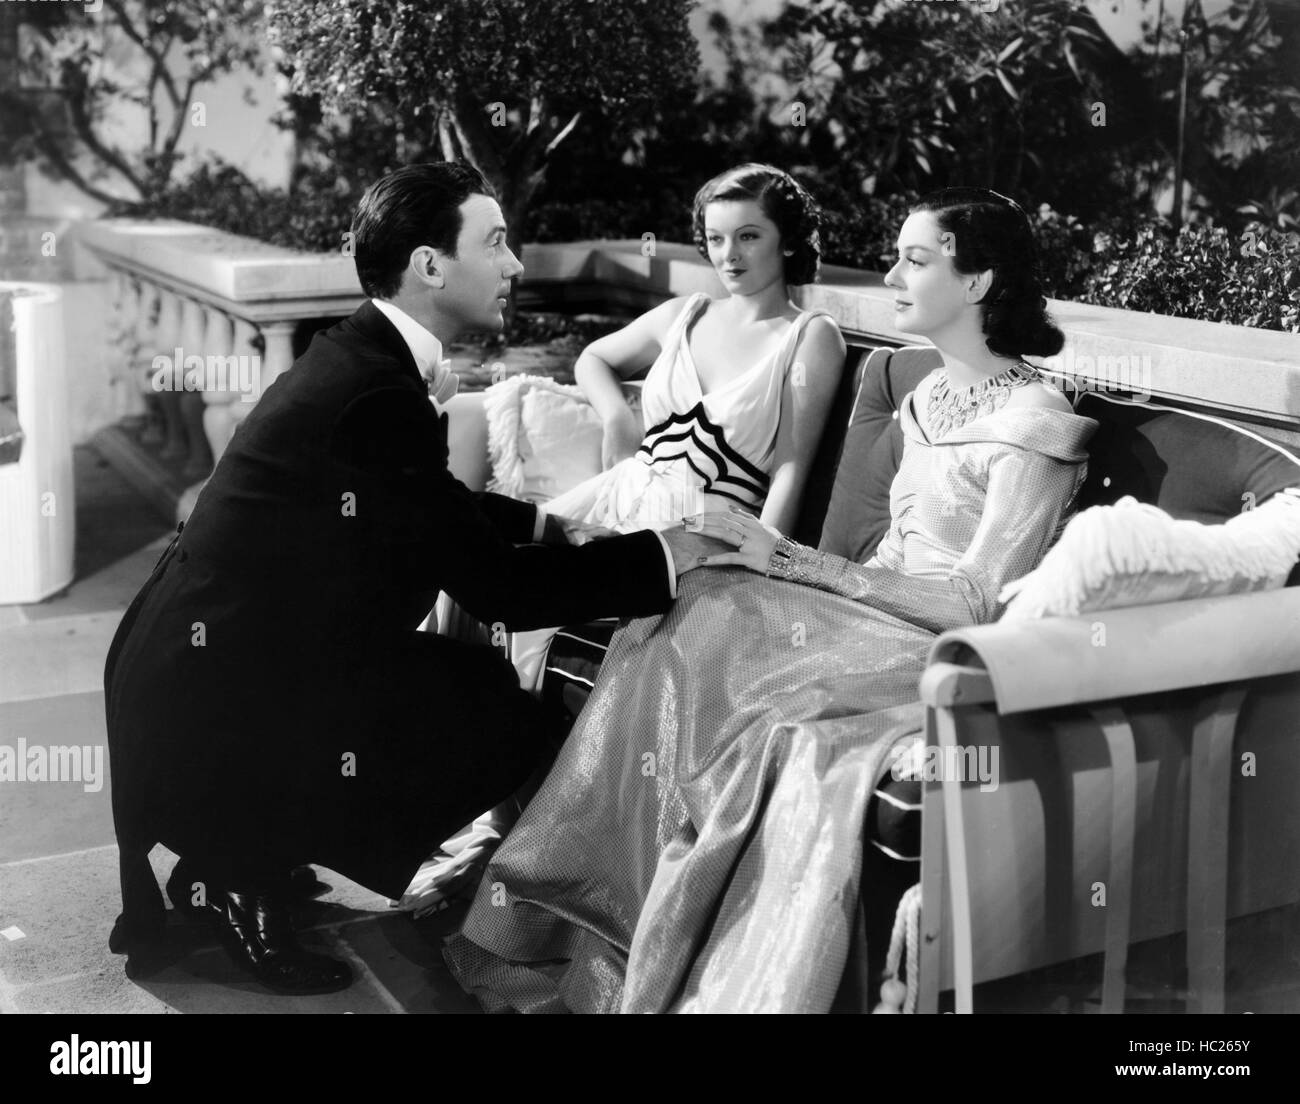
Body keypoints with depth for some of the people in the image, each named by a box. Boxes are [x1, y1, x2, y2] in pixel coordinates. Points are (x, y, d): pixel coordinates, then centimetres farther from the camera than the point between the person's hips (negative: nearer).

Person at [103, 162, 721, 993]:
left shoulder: (360, 357, 7)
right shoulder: (378, 395, -22)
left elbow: (439, 513, 21)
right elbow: (495, 587, -19)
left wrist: (545, 521, 11)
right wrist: (664, 556, -11)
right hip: (212, 716, -9)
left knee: (469, 677, 16)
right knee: (512, 723, -6)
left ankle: (247, 857, 17)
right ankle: (242, 876, 2)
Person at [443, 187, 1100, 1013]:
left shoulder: (1035, 425, -11)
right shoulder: (932, 399, 15)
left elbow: (977, 603, -17)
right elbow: (898, 559, 12)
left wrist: (793, 560, -19)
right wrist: (771, 557, -4)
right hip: (886, 626, 7)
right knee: (681, 628, -14)